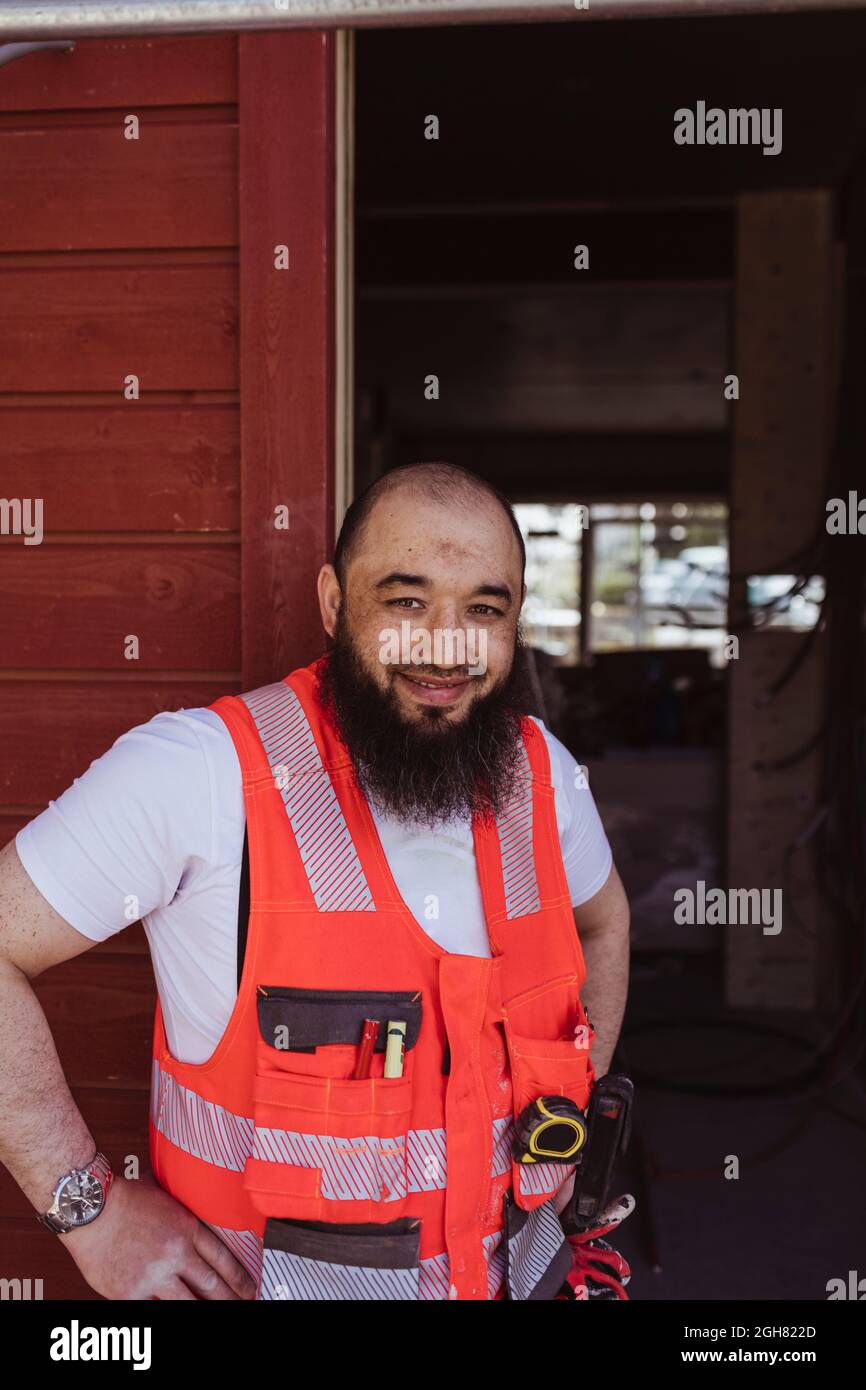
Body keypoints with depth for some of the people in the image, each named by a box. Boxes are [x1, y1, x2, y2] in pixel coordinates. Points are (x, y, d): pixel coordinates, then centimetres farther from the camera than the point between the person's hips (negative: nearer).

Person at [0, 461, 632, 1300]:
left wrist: (576, 1111, 6)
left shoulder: (539, 769, -4)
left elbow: (602, 918, 15)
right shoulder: (198, 772, -22)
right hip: (257, 1279, -4)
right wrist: (92, 1211, -19)